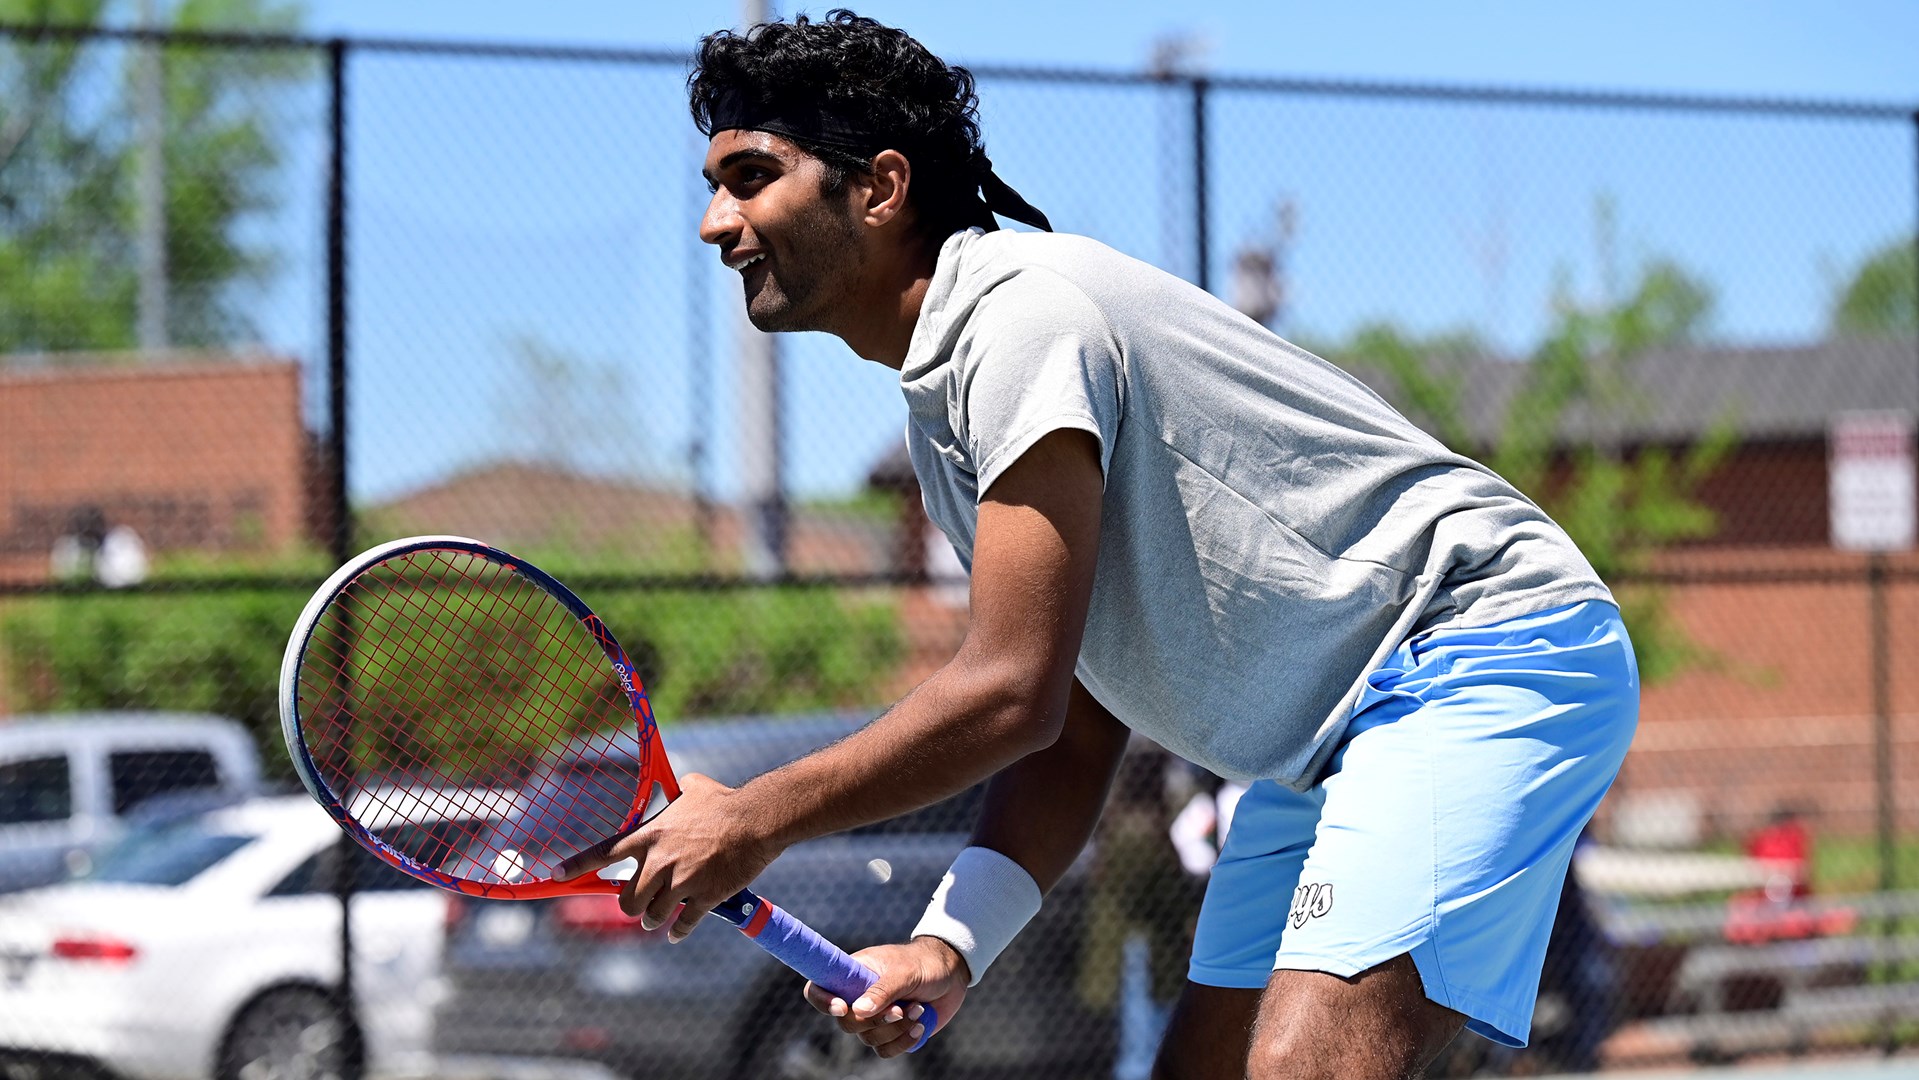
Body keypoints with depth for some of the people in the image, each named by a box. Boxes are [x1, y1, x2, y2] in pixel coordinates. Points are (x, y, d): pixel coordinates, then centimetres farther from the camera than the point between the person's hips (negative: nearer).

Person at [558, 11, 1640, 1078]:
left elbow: (1012, 694, -23)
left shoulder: (1024, 312, -18)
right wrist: (947, 944, -4)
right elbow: (1071, 743, 12)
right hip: (1327, 747, 11)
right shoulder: (944, 404, 14)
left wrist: (754, 821, -13)